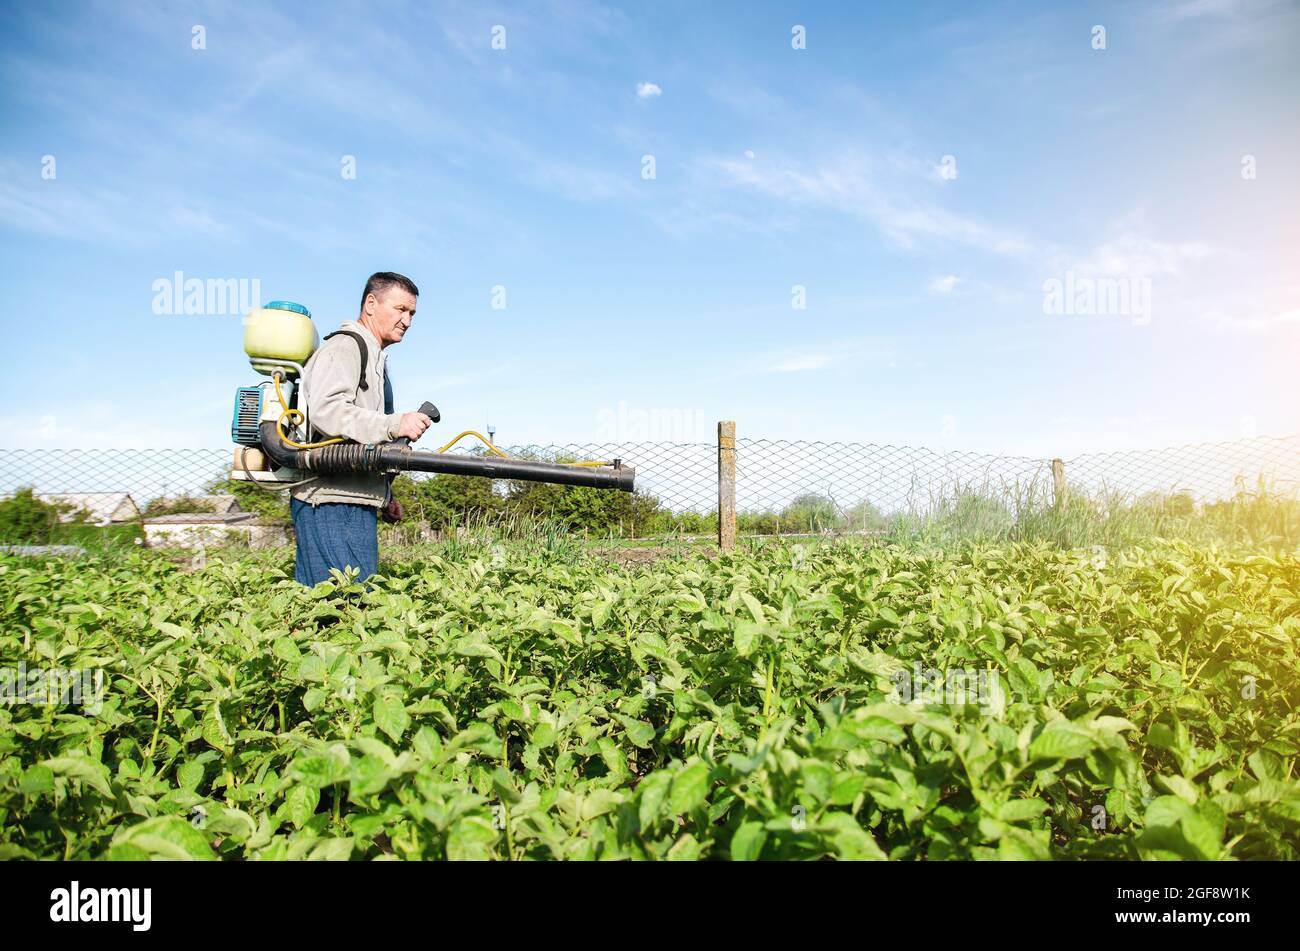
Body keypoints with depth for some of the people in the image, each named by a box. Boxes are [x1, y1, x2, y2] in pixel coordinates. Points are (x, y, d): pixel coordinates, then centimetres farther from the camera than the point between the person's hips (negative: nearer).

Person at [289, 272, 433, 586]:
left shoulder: (373, 357, 29)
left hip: (355, 502, 10)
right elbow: (325, 410, -22)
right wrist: (394, 424, -30)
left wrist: (385, 495, 25)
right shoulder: (345, 346, -4)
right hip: (331, 502, -10)